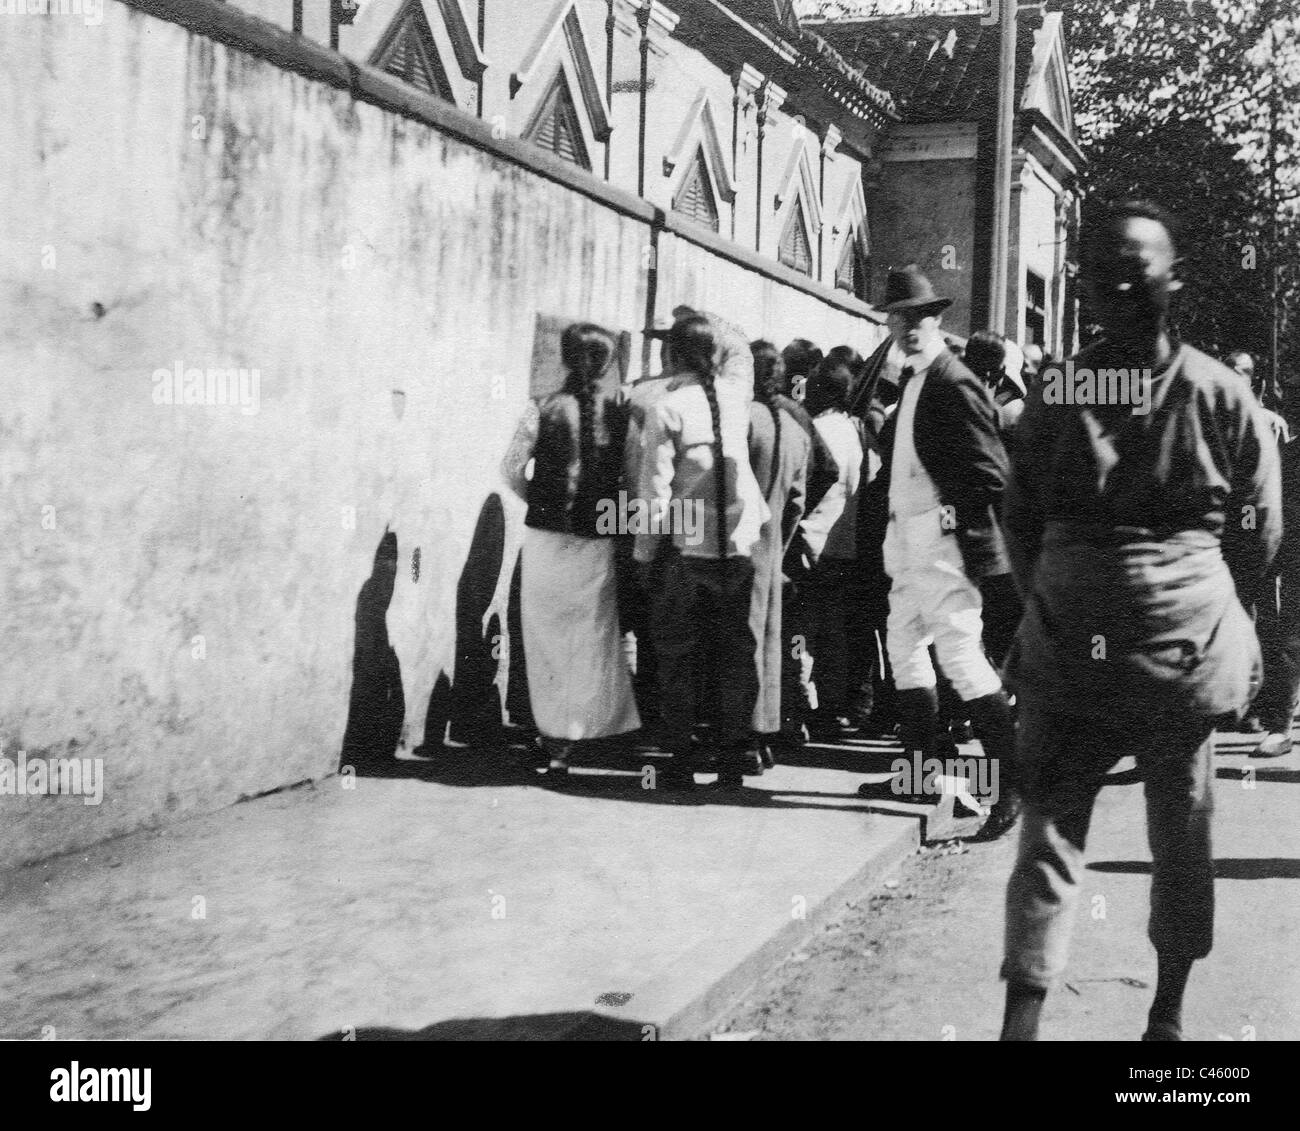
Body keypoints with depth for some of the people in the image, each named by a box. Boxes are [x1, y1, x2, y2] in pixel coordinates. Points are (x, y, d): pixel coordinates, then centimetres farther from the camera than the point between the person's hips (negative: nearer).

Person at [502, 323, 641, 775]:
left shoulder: (542, 410, -5)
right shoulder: (619, 413, -3)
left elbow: (513, 469, -6)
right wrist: (613, 508, 11)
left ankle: (552, 736, 14)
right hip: (598, 540, 0)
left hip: (547, 536, 0)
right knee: (591, 637, 9)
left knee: (547, 637, 10)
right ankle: (573, 734, 6)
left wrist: (538, 502, 10)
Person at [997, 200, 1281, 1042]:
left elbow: (1259, 529, 3)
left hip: (1183, 650, -1)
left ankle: (1170, 1011, 28)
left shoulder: (1221, 396, -5)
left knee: (1183, 838, 11)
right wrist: (1050, 601, 4)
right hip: (1069, 651, 1)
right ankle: (1022, 1021, -2)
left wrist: (1201, 607, 4)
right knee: (1049, 831, -3)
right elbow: (1021, 515, 11)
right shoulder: (1058, 393, 1)